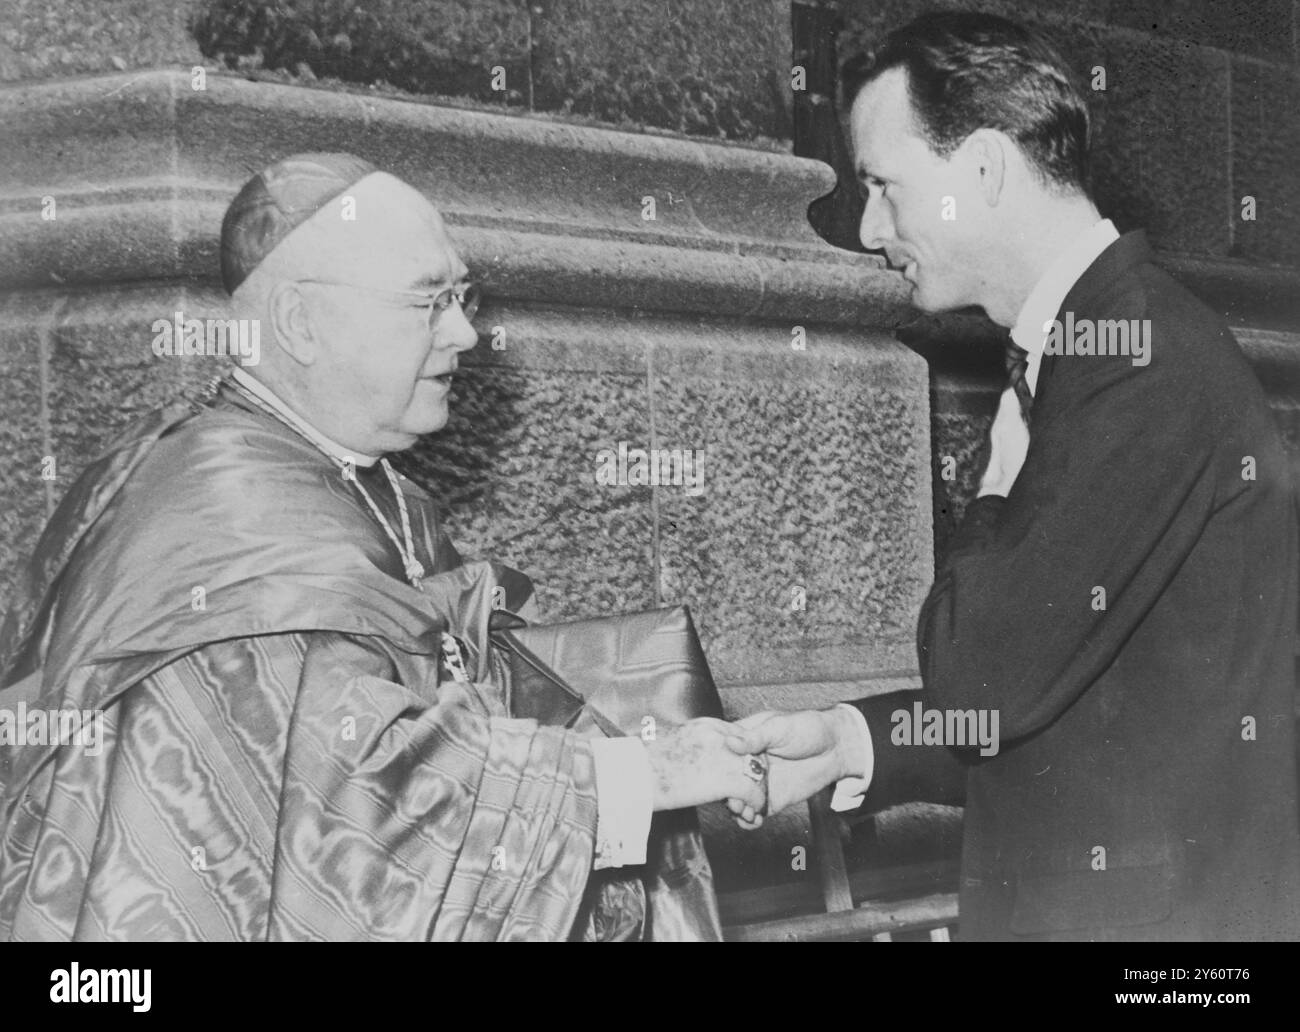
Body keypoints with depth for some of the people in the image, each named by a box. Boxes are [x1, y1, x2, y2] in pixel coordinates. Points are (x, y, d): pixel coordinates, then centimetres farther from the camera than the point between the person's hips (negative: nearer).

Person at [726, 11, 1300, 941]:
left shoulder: (1140, 350, -18)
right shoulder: (1091, 341, 12)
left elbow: (989, 675, -21)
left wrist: (1000, 497, -5)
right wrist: (851, 742, 5)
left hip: (1169, 908, -8)